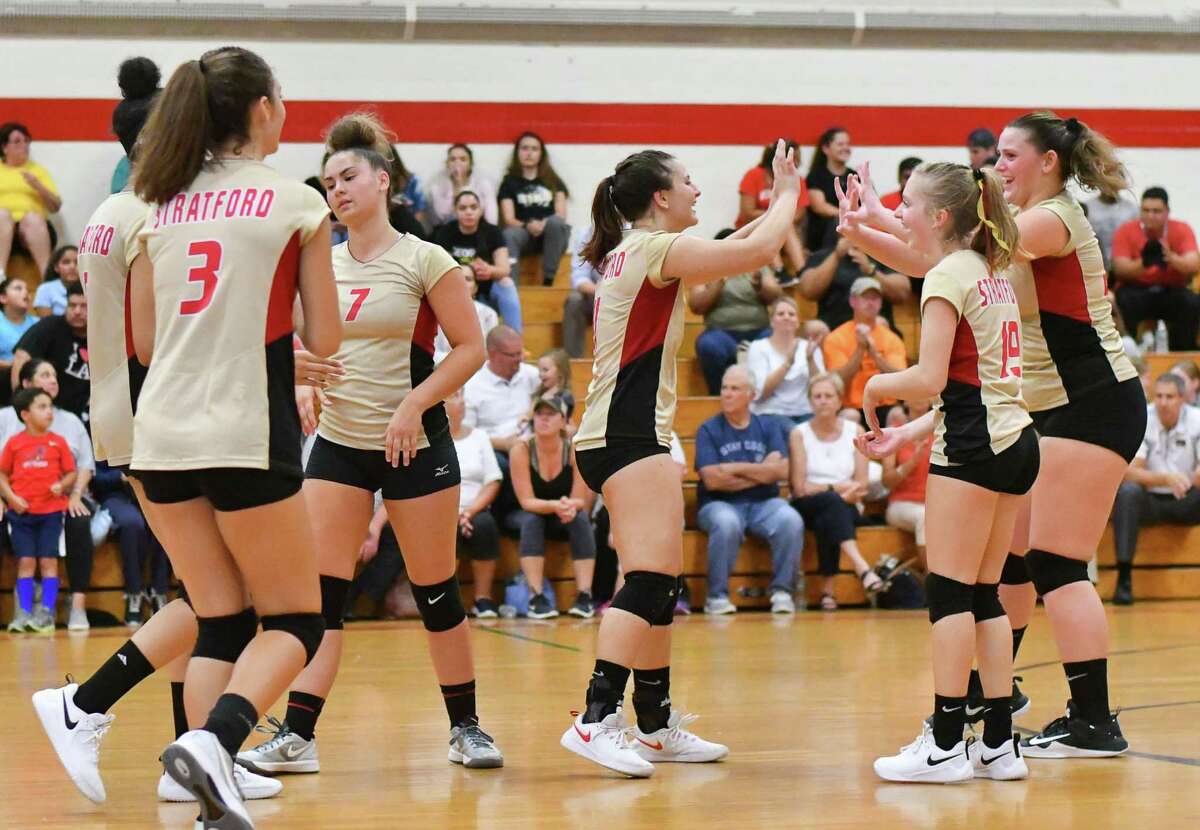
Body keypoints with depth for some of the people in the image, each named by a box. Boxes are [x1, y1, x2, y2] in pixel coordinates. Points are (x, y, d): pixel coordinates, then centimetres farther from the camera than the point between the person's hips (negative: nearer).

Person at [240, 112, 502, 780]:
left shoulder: (424, 261, -7)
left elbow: (471, 348, -7)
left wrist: (414, 404, -17)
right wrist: (303, 386, -3)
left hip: (414, 444, -4)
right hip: (338, 444, 4)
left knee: (436, 591, 4)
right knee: (320, 592, -5)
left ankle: (466, 726, 17)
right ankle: (298, 736, -7)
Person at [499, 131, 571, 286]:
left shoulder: (553, 181, 18)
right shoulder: (510, 182, 14)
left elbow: (561, 215, 4)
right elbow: (509, 220, 1)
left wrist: (544, 224, -17)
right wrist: (528, 226, -20)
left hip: (552, 236, 1)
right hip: (524, 234, -1)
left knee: (556, 221, -33)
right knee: (509, 235, -34)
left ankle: (548, 281, -33)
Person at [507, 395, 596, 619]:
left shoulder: (575, 450, -16)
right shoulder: (521, 450, -19)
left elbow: (580, 501, -15)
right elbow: (527, 501, -21)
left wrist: (570, 507, -41)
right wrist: (555, 506, -41)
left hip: (564, 519, 1)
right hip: (528, 516, -1)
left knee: (580, 519, -30)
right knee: (531, 521, -34)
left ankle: (584, 596, -35)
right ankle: (536, 598, -39)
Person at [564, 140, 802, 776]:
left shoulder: (632, 254, 17)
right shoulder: (654, 249, -11)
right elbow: (759, 251, -15)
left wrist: (775, 203, 27)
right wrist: (787, 194, 1)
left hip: (632, 435, 11)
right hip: (628, 437, -11)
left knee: (659, 589, 14)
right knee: (650, 579, -18)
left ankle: (657, 725, 20)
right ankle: (597, 720, -27)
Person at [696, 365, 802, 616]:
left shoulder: (769, 427, 10)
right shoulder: (708, 430, 3)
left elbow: (781, 471, -3)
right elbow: (712, 480, -9)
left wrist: (736, 468, -6)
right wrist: (760, 472, -4)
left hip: (764, 503, 2)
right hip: (720, 504, -2)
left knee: (791, 521, -29)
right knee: (727, 524, -37)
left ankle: (781, 590, -16)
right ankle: (717, 596, -24)